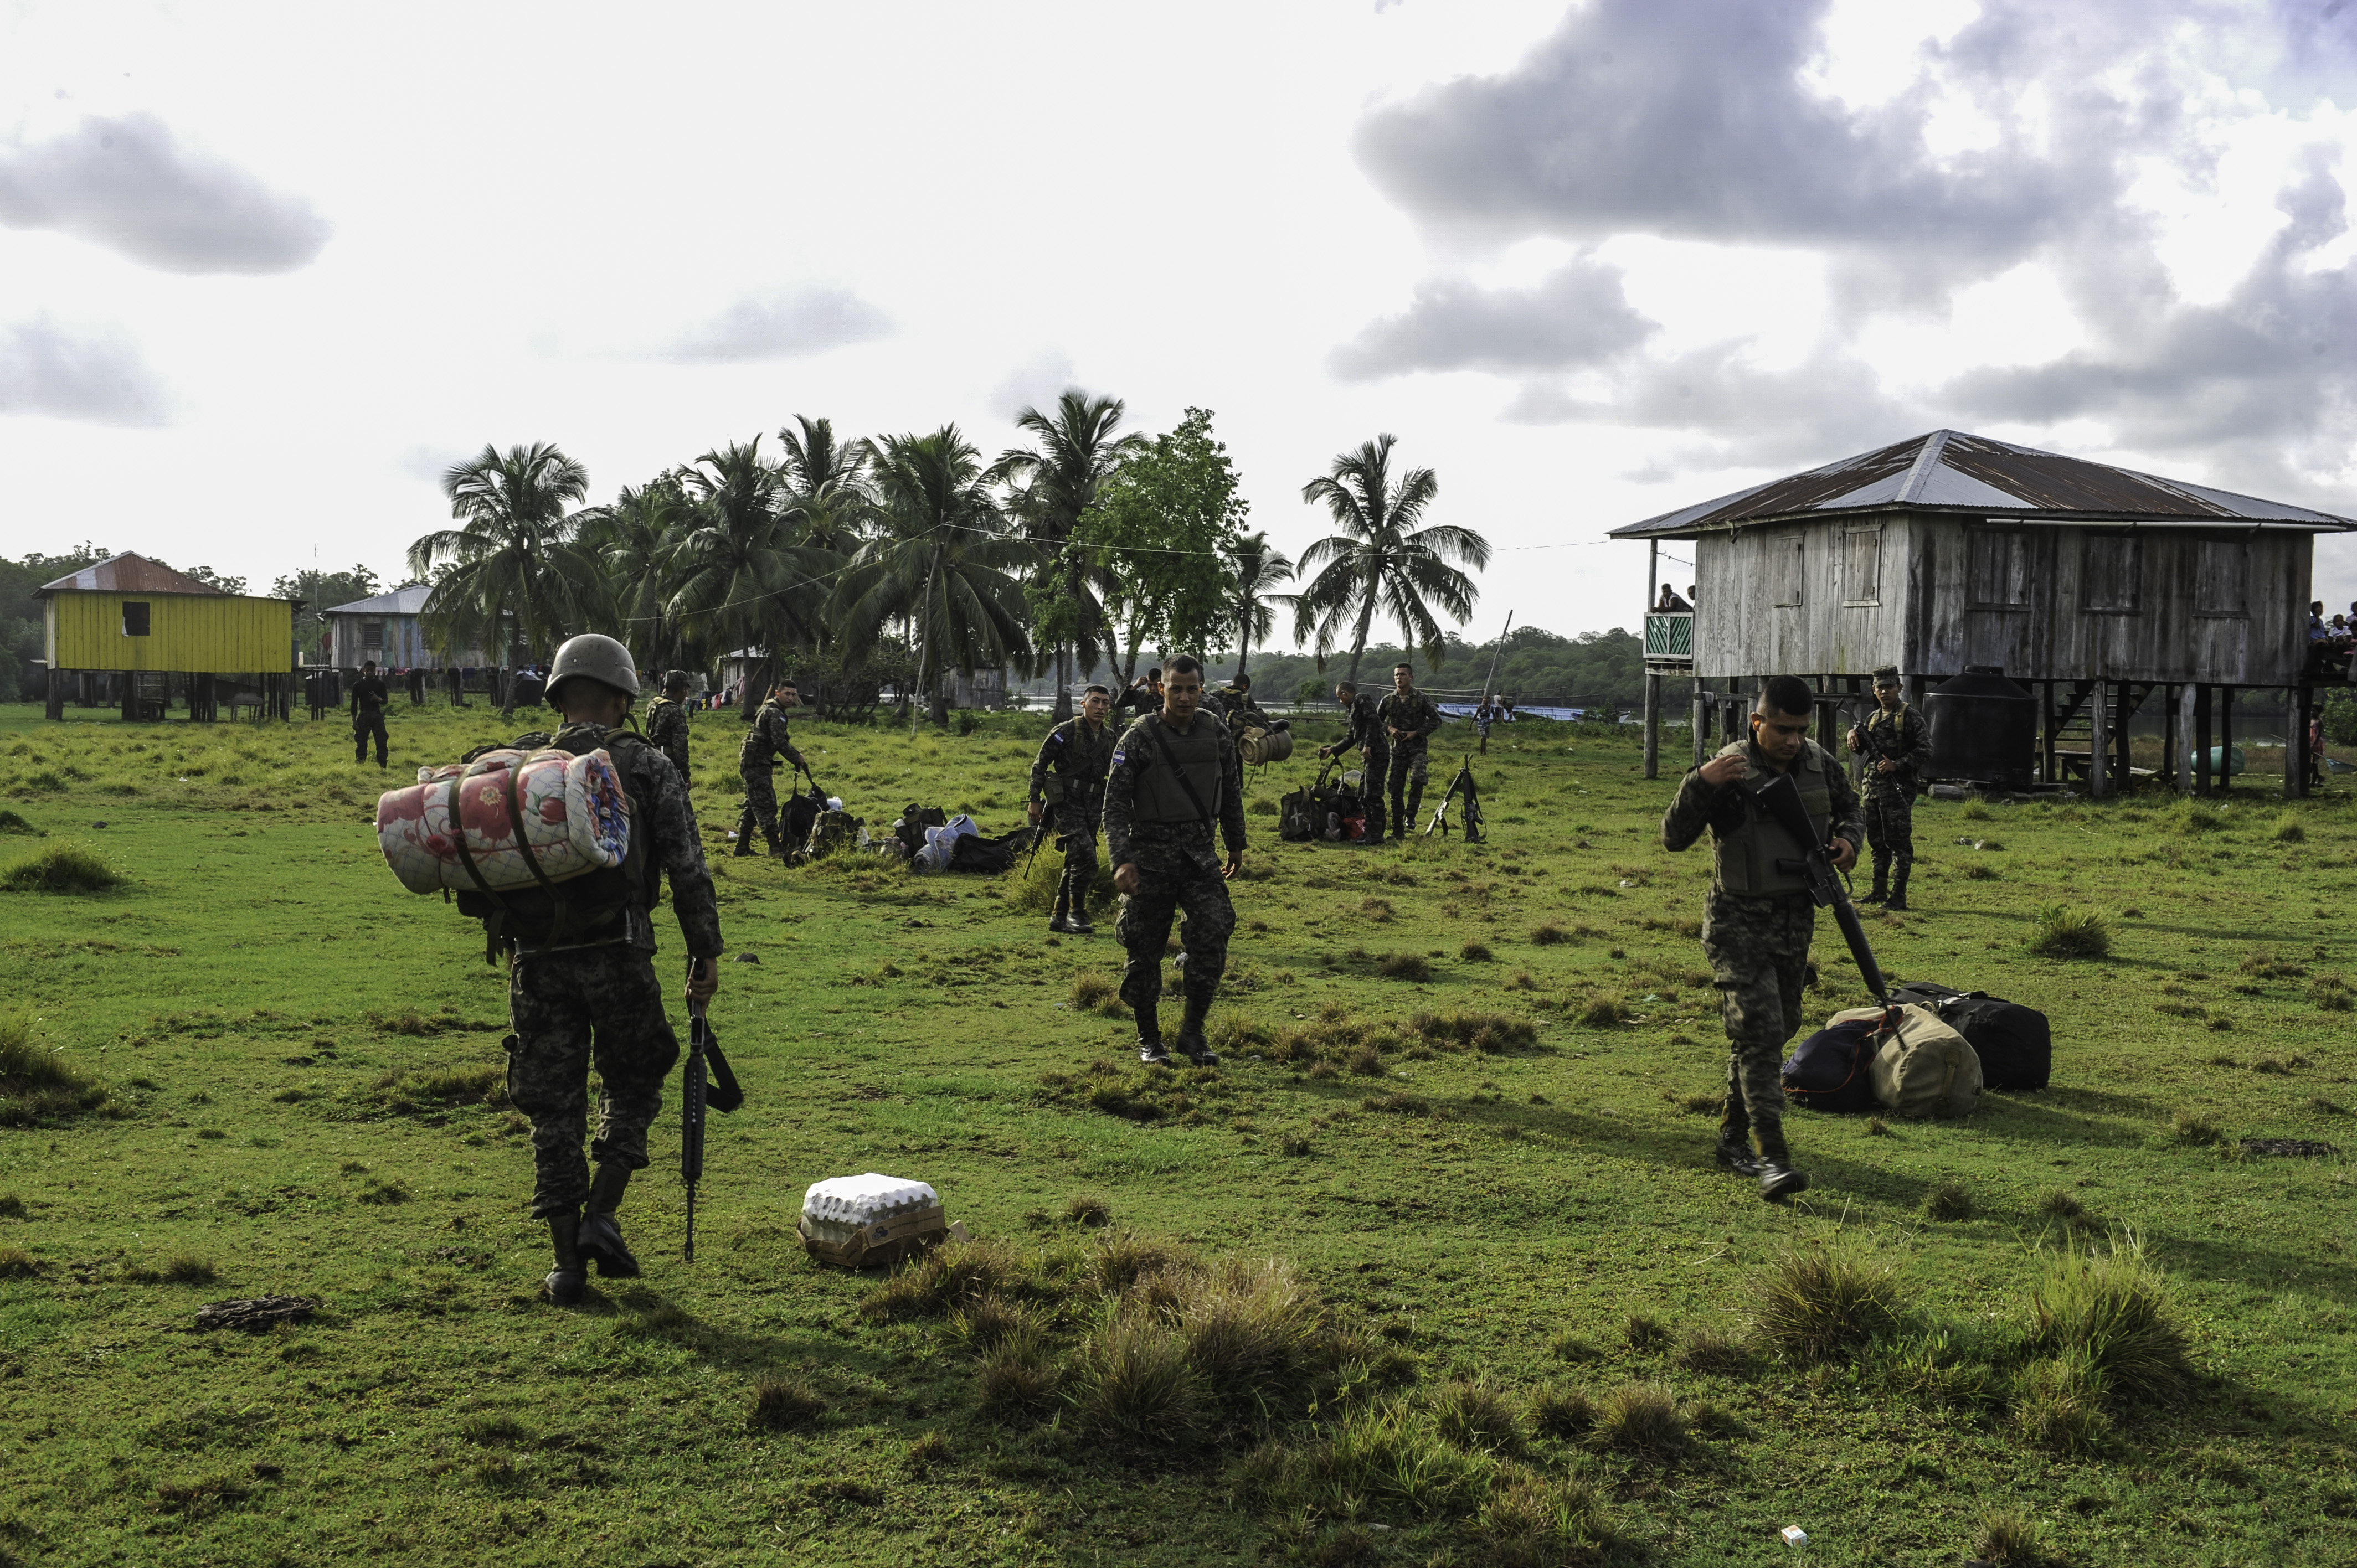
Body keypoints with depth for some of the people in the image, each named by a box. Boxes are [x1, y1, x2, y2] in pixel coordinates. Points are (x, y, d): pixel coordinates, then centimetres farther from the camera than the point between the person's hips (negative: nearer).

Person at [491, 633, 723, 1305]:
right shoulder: (648, 768, 0)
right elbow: (687, 869, -4)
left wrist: (506, 939, 16)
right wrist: (706, 952, 2)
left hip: (537, 959, 2)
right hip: (617, 954, -2)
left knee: (553, 1106, 9)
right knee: (633, 1084, 18)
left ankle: (567, 1263, 11)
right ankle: (600, 1218, 4)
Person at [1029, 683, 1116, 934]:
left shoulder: (1109, 738, 9)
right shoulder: (1066, 732, -9)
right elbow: (1040, 764, -6)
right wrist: (1035, 800, -8)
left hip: (1093, 807, 7)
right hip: (1067, 802, -7)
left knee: (1076, 863, 10)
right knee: (1085, 857, -18)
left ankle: (1059, 917, 19)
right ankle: (1077, 914, -9)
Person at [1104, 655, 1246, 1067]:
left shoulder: (1218, 735, 3)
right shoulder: (1138, 738, -8)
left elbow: (1231, 793, 17)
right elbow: (1116, 804, -9)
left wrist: (1236, 844, 23)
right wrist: (1121, 859, -18)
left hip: (1199, 855, 2)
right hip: (1149, 855, -2)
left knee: (1213, 934, -13)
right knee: (1145, 951, 3)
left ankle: (1193, 1031, 2)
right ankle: (1148, 1038, 20)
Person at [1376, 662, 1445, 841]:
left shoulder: (1421, 699, -2)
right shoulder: (1388, 701, 6)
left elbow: (1436, 720, 0)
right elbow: (1376, 721, 16)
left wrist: (1416, 733, -10)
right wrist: (1389, 729, -4)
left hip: (1418, 748, -3)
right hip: (1397, 750, 3)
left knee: (1417, 779, -28)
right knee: (1395, 789, 2)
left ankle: (1410, 815, -9)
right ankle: (1398, 831, 11)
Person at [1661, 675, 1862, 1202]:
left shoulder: (1820, 765, 1)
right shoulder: (1730, 770, -14)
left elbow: (1849, 808, 21)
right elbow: (1674, 837, -16)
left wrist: (1848, 840, -1)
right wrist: (1701, 783, -31)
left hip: (1797, 919, 6)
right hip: (1738, 922, -6)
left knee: (1779, 1028, 14)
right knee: (1757, 1030, -14)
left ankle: (1734, 1135, 30)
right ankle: (1773, 1156, -16)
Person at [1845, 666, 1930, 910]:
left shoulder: (1911, 718, -6)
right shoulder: (1873, 717, 15)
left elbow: (1924, 752, -11)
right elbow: (1864, 749, 25)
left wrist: (1896, 765, -19)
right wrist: (1854, 735, 4)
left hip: (1898, 788, -8)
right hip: (1873, 787, 8)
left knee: (1899, 843, -5)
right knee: (1877, 842, 13)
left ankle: (1898, 896, -4)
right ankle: (1879, 892, 21)